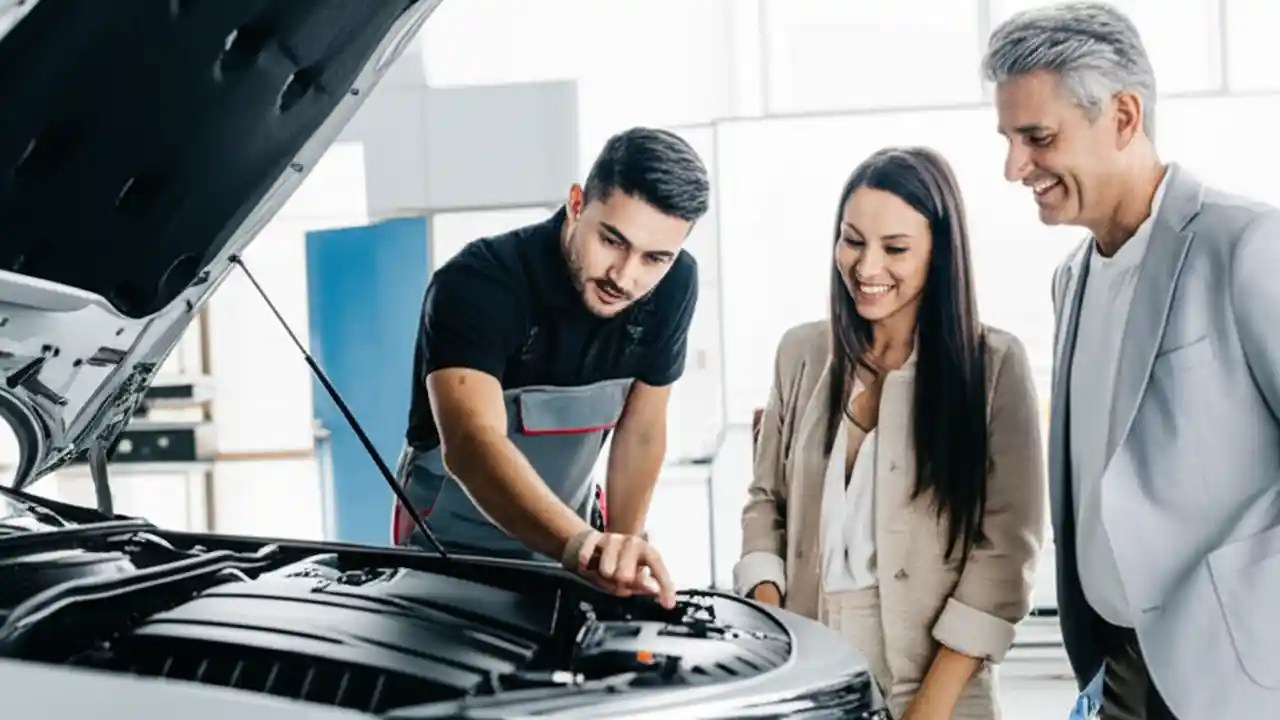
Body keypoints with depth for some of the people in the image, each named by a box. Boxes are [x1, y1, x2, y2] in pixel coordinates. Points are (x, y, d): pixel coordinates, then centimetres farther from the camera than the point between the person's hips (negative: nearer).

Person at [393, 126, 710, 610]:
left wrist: (620, 559, -4)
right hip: (452, 539, -4)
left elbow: (641, 430, -2)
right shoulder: (476, 285, -30)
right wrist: (581, 544, -59)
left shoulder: (674, 285, -14)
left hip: (562, 532, 4)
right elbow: (472, 445, -45)